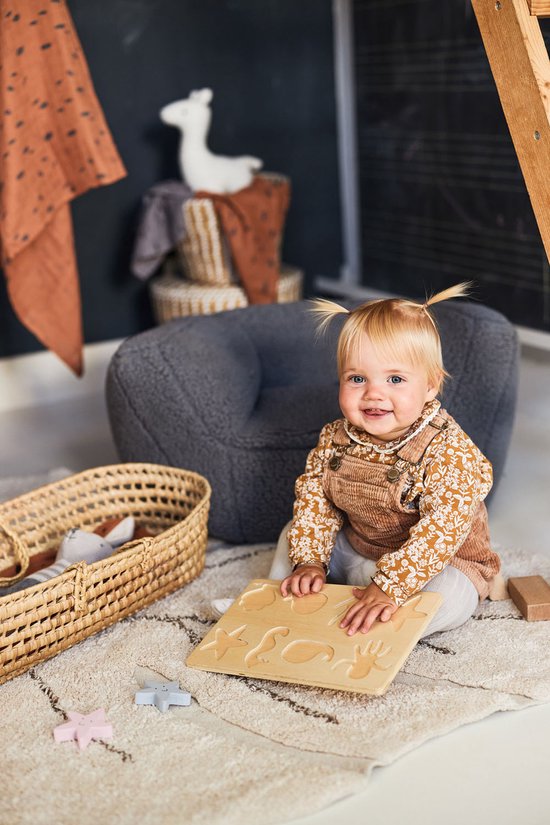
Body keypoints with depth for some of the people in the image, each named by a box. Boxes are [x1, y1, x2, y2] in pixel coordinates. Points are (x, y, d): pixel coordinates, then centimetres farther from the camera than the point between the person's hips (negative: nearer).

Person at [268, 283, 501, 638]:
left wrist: (390, 587, -43)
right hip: (354, 548, 6)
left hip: (442, 562, -5)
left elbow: (442, 529, -36)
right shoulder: (335, 439, -10)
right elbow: (313, 499, -3)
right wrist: (309, 561, -16)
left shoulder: (450, 452, -29)